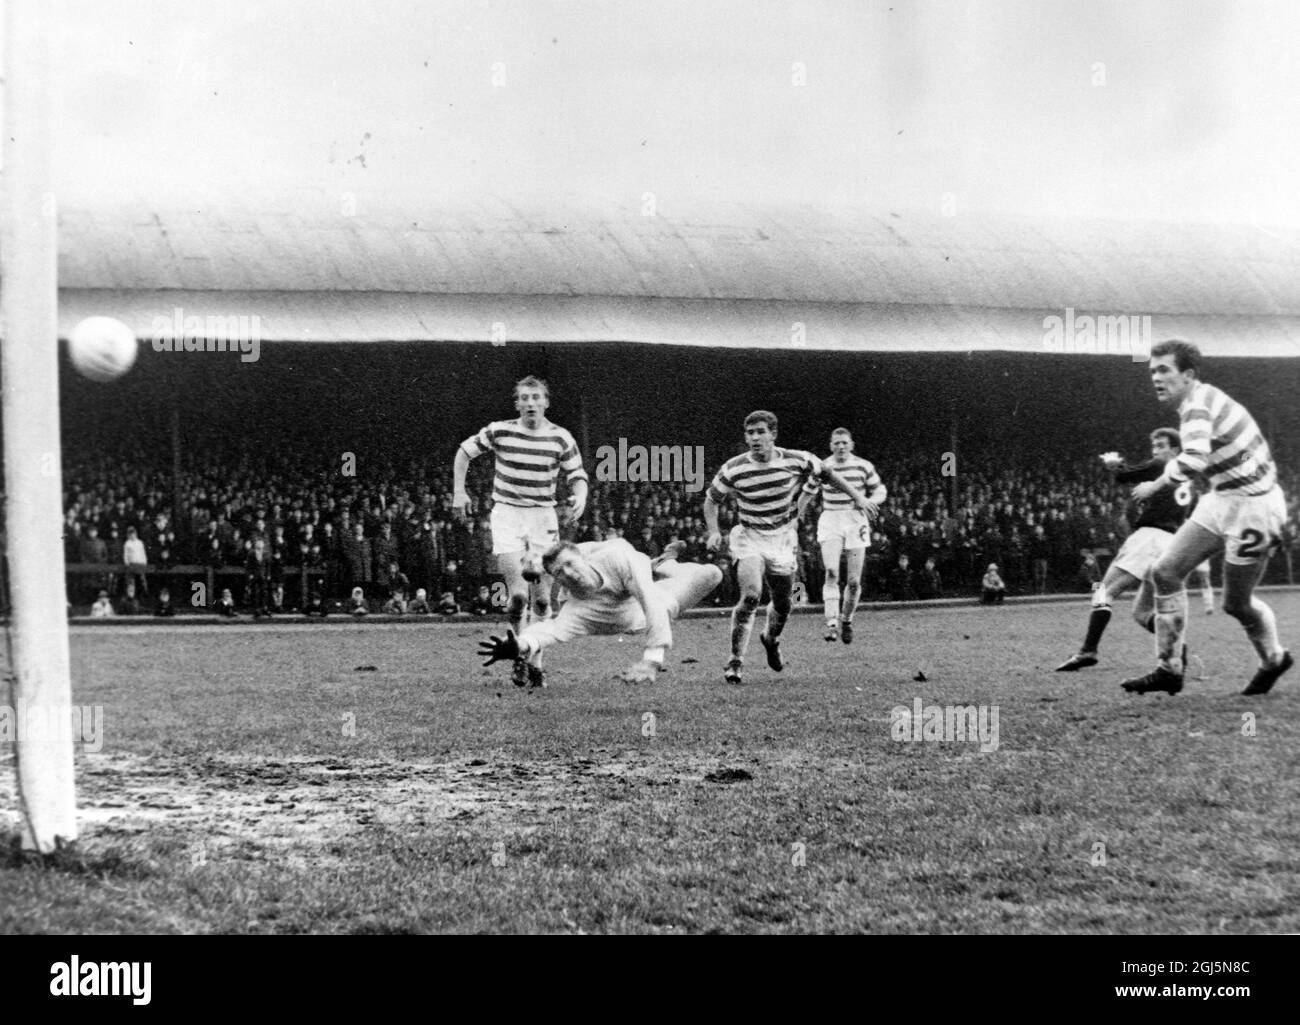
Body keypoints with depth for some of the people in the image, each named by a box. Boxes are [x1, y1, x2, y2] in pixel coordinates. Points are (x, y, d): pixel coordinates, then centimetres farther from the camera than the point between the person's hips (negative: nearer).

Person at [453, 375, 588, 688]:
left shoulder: (561, 438, -3)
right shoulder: (499, 431, -5)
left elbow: (577, 476, 6)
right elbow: (464, 451, 10)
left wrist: (580, 498, -16)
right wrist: (459, 492, 3)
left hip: (543, 516, 2)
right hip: (507, 513, -2)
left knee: (541, 597, 1)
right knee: (518, 594, -15)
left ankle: (535, 660, 16)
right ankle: (520, 654, 5)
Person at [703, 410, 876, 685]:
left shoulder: (796, 461, -12)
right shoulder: (733, 469, -14)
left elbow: (826, 472, 7)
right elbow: (711, 499, 3)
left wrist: (856, 496, 5)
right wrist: (713, 532, -11)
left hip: (782, 541, 2)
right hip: (749, 539, -2)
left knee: (782, 605, 11)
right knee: (751, 596, -24)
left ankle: (770, 639, 46)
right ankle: (735, 661, -14)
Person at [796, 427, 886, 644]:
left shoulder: (863, 466, -1)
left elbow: (880, 490, 8)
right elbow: (807, 493, 15)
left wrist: (870, 501, -14)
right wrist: (797, 517, 21)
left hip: (856, 522, 1)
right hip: (830, 521, -1)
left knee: (854, 581, -1)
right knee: (831, 572, -21)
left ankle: (846, 620, 24)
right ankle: (831, 624, -26)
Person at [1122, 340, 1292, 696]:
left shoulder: (1198, 405, -23)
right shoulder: (1204, 399, 7)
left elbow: (1192, 461, -39)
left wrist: (1154, 486, -25)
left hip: (1250, 507, -10)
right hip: (1222, 502, 10)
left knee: (1236, 603, 4)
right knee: (1166, 572, 0)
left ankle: (1274, 659, 32)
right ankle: (1169, 669, 5)